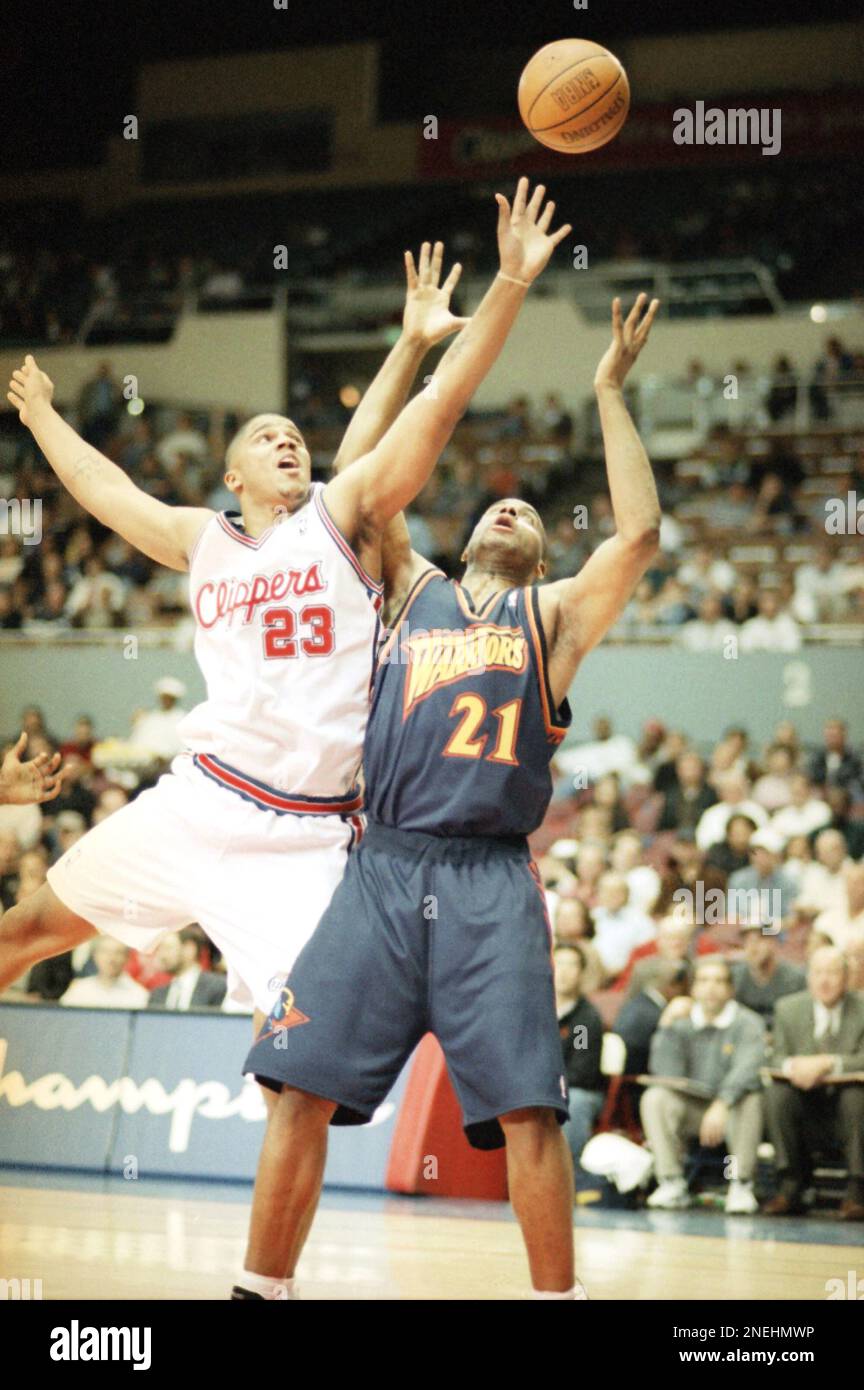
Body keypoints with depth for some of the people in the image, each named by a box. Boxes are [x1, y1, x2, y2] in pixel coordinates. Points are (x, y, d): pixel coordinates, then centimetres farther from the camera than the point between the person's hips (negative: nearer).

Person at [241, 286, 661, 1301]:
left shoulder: (552, 614, 14)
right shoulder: (413, 590, 21)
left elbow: (638, 536, 0)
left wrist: (610, 395, 3)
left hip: (490, 884, -2)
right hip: (382, 870, 2)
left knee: (527, 1110, -11)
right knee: (302, 1091, -3)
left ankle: (558, 1299, -2)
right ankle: (260, 1291, 6)